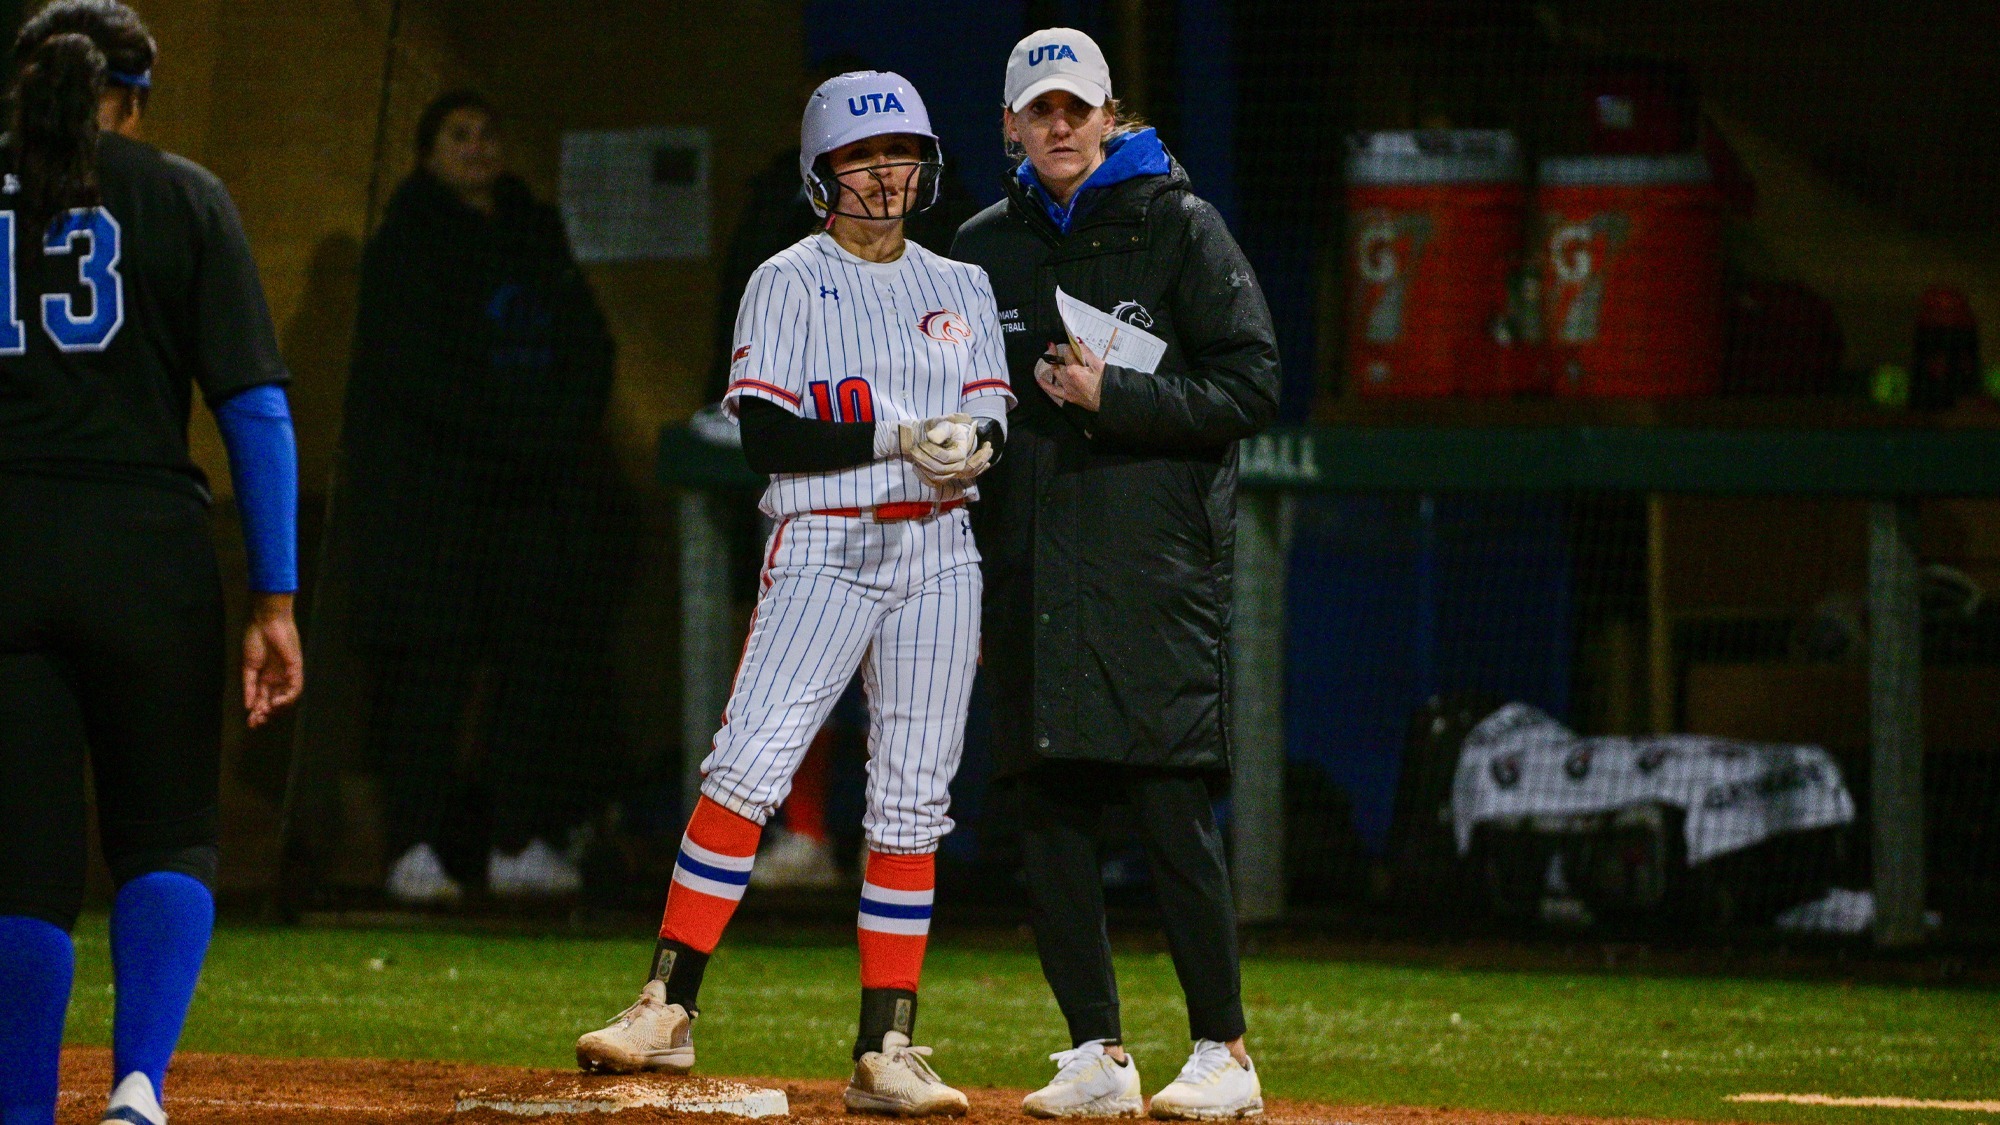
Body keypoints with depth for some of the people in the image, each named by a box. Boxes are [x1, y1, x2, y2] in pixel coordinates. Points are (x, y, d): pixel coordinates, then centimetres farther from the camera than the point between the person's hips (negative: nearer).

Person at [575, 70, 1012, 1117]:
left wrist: (976, 441, -15)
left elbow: (994, 416, 9)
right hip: (824, 549, -4)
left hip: (938, 553, 4)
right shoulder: (789, 282, 0)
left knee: (914, 797, 2)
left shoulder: (960, 287, 14)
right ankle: (668, 1008, -13)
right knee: (748, 763, -17)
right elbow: (768, 436, -10)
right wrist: (901, 438, -18)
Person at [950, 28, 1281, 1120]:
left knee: (1172, 805, -9)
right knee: (1047, 813, 2)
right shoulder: (982, 249, 15)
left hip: (1154, 567, -5)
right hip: (1028, 569, 5)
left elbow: (1253, 386, -3)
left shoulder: (1180, 228, 2)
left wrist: (1116, 398, -14)